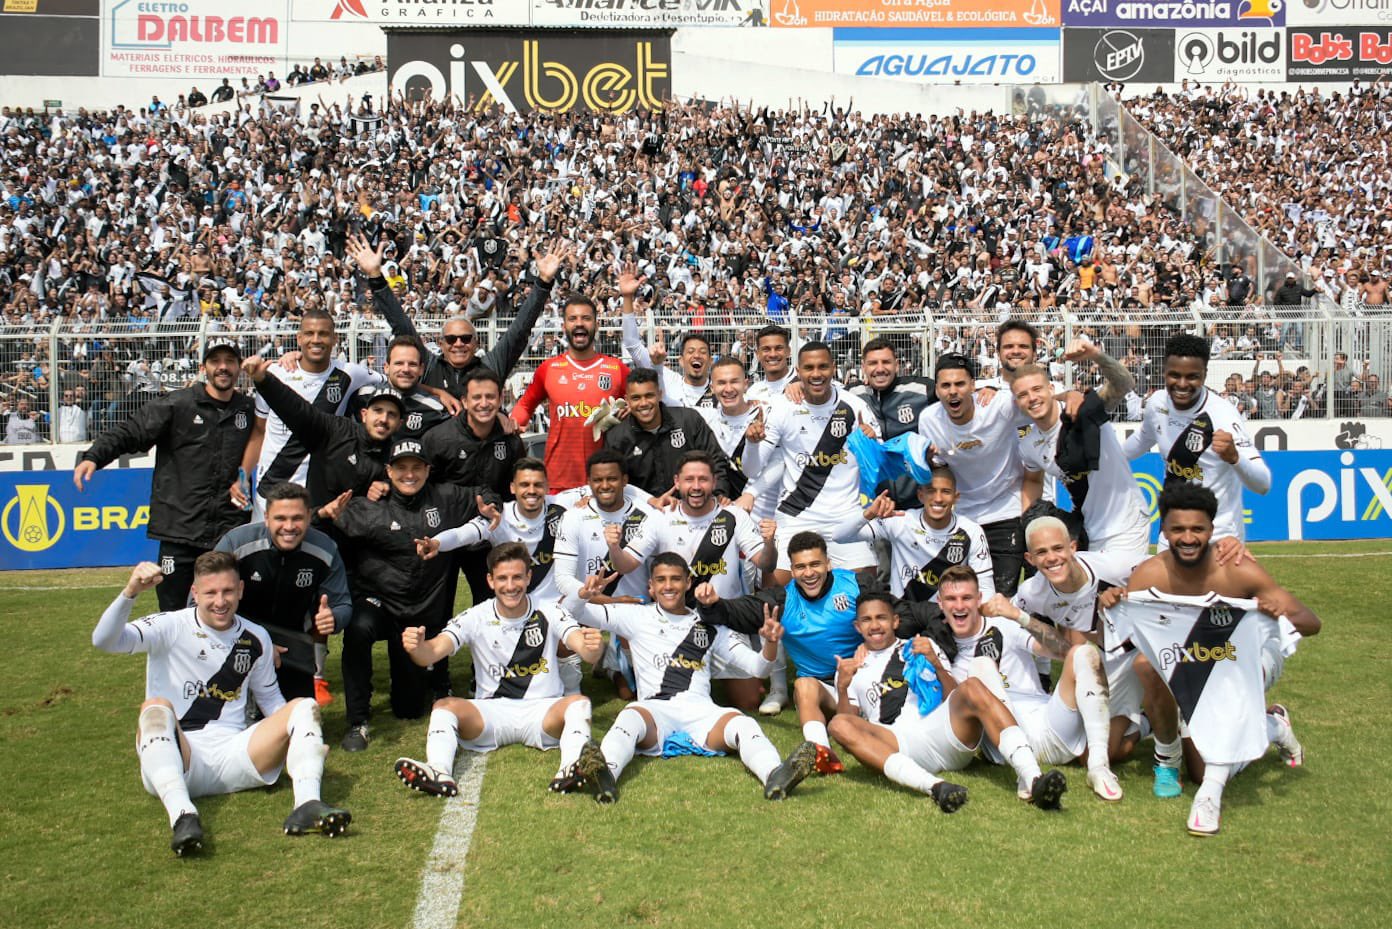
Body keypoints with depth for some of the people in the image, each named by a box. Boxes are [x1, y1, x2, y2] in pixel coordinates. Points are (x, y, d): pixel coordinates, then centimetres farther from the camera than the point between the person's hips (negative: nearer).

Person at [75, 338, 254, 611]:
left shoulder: (248, 410, 11)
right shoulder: (176, 404, 0)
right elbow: (129, 432, -6)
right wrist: (93, 457, -20)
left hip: (229, 534, 3)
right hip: (179, 529, -2)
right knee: (173, 612, 3)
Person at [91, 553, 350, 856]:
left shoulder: (256, 640, 13)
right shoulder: (171, 627, 0)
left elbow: (270, 700, 22)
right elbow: (104, 641, -15)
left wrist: (305, 740, 6)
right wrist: (130, 592, -32)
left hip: (234, 757, 3)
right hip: (175, 761, -3)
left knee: (304, 707, -15)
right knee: (156, 708, -32)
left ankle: (307, 803, -39)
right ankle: (182, 815, -51)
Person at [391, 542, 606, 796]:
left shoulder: (549, 613, -2)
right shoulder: (476, 618, -1)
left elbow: (585, 651, -17)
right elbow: (432, 653, -14)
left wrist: (592, 647, -42)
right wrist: (416, 647, -39)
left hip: (543, 711, -1)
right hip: (491, 712, 1)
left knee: (579, 702, -29)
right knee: (445, 706, -24)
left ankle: (571, 767, -52)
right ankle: (439, 771, -46)